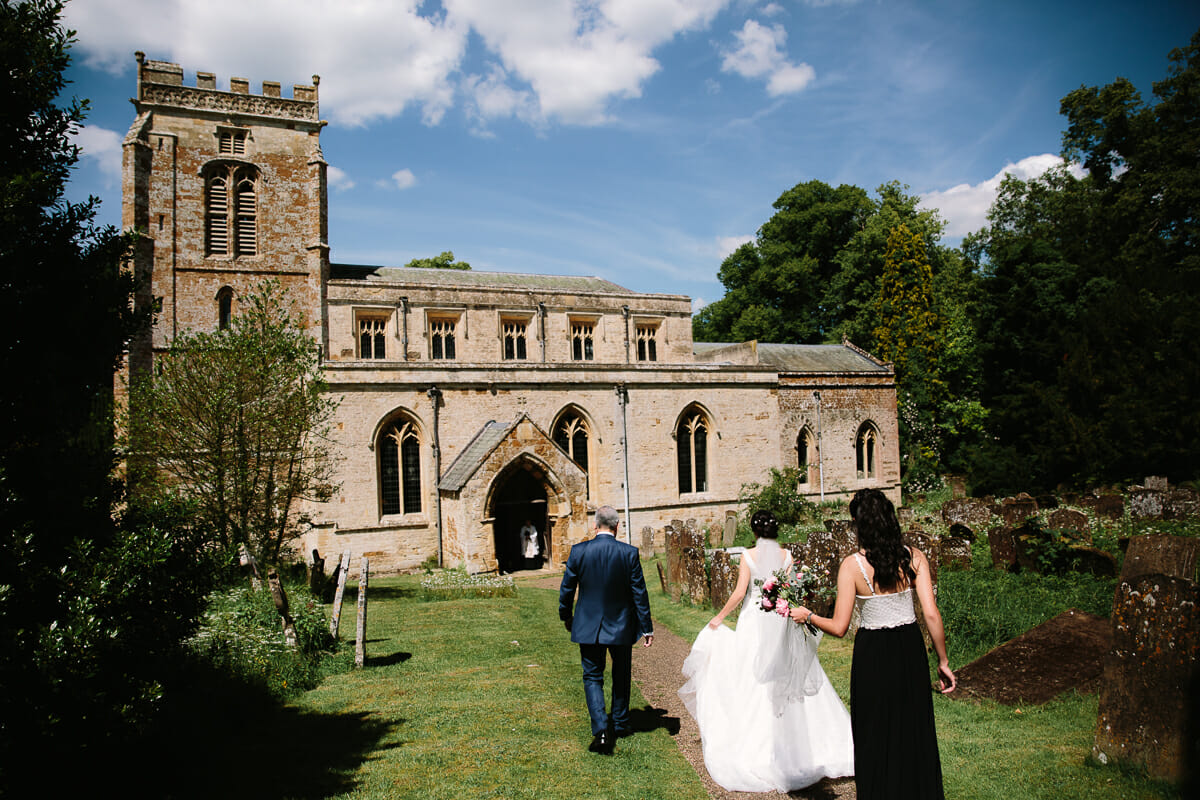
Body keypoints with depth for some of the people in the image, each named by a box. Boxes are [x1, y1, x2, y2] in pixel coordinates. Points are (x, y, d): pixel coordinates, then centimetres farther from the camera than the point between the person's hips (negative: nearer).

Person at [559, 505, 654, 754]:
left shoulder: (579, 551, -10)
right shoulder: (629, 553, -11)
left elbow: (567, 588, -2)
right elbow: (639, 593, -7)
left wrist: (566, 616, 15)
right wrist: (647, 628, 1)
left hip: (588, 626, 0)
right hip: (621, 627, 1)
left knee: (593, 678, 8)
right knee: (621, 677, 19)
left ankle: (601, 730, -8)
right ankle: (620, 724, 32)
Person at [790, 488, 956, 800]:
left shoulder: (852, 565, -14)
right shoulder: (914, 557, -7)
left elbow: (839, 627, -12)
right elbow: (931, 614, -9)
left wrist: (807, 615, 5)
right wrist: (942, 662, 2)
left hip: (872, 655, -3)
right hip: (910, 650, 3)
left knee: (876, 737, 14)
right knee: (914, 733, 18)